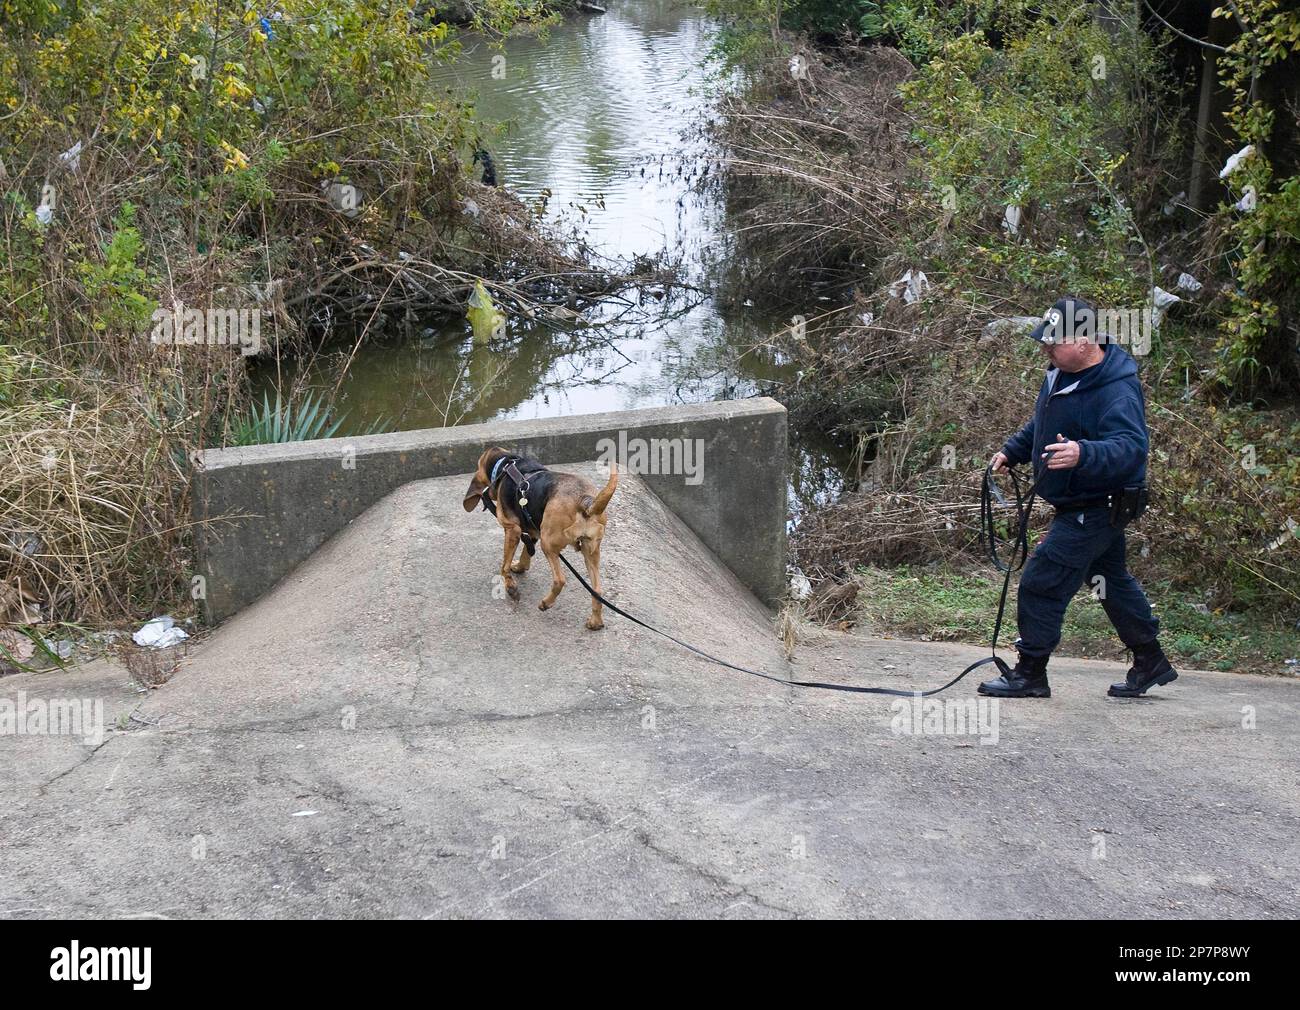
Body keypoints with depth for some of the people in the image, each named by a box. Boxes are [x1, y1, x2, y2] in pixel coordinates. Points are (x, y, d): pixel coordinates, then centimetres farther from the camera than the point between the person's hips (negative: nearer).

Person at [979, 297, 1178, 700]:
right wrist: (1012, 451, 13)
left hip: (1095, 509, -10)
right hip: (1081, 506, 10)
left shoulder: (1117, 391, -27)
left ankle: (1030, 673, 3)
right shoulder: (1062, 374, 4)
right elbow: (1040, 425, 22)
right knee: (1111, 582, 21)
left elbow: (1129, 448, -40)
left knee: (1041, 583, -8)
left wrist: (1083, 454, -56)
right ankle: (1151, 663, 34)